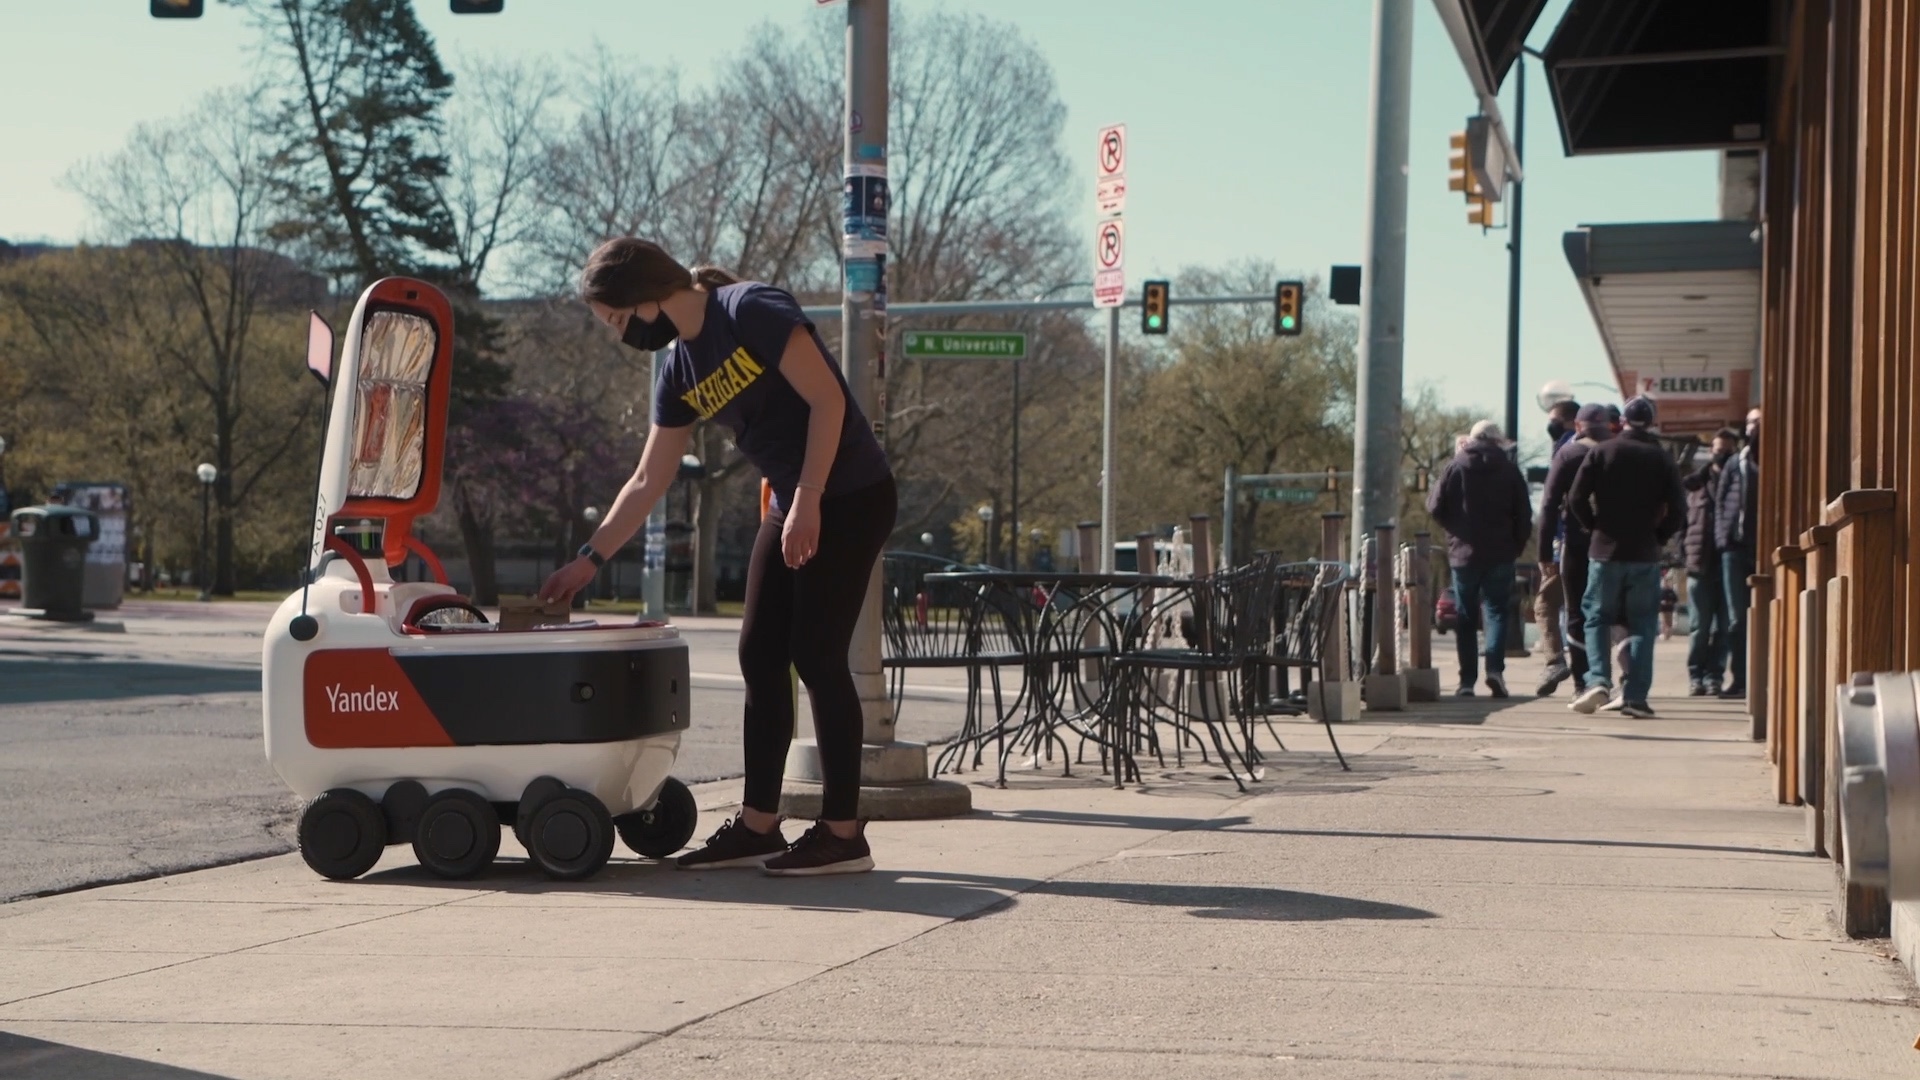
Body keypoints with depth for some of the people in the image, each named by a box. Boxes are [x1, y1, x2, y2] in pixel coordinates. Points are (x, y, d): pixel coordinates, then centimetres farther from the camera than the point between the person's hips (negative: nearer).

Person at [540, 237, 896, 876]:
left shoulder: (752, 313, -15)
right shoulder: (678, 370, 8)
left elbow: (827, 399, -18)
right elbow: (648, 481, 14)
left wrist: (809, 501, -21)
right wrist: (589, 560, 13)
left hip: (851, 497, -8)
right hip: (792, 505, 8)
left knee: (817, 655, -9)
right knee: (760, 657, 6)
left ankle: (843, 834, -3)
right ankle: (758, 825, 13)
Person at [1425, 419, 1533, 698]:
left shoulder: (1456, 466, -2)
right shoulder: (1509, 469, 1)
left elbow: (1435, 506, -3)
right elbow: (1524, 513, 0)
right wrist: (1517, 546, 10)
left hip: (1464, 552, 0)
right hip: (1500, 554, 0)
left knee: (1466, 617, 7)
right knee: (1496, 610, 6)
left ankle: (1467, 680, 4)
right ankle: (1495, 667, -15)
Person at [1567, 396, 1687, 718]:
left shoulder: (1602, 452, -1)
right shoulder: (1661, 459, 2)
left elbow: (1576, 499, -6)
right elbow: (1677, 510, -3)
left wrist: (1595, 528, 8)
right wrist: (1658, 538, 10)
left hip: (1605, 550, -1)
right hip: (1645, 555, 1)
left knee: (1596, 618, 9)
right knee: (1642, 625, 6)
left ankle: (1598, 681, -11)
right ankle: (1635, 696, -1)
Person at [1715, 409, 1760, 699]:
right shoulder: (1735, 464, 13)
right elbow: (1720, 502, 12)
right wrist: (1722, 536, -2)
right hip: (1736, 547, 3)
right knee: (1737, 617, 4)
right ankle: (1738, 679, 8)